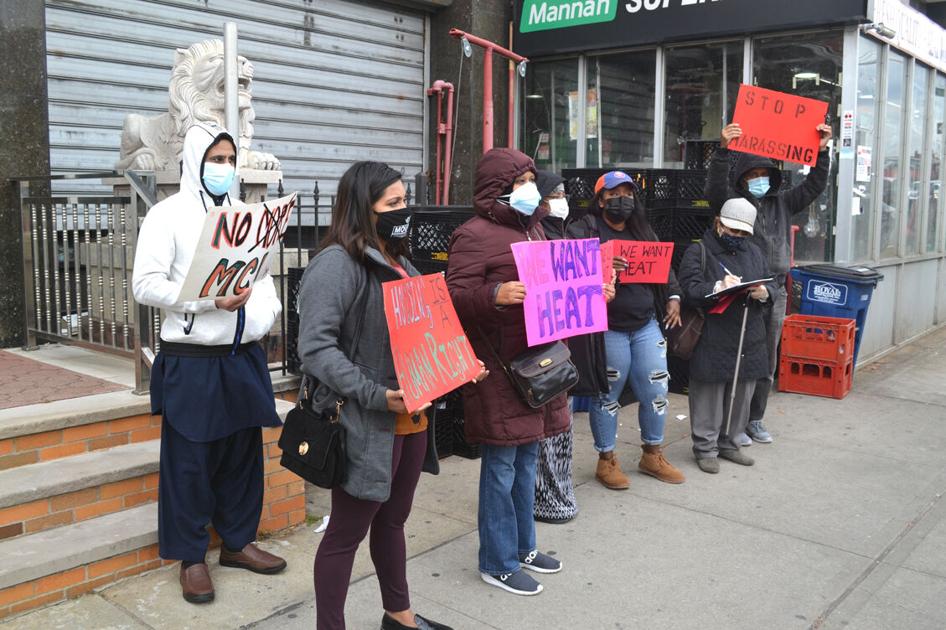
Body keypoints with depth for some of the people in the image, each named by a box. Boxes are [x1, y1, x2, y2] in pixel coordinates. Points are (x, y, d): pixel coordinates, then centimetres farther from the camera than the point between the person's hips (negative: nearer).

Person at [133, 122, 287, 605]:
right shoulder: (168, 214, -4)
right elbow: (145, 285, -11)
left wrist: (267, 310, 1)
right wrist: (211, 300, -19)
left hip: (243, 357, 6)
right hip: (192, 361, -5)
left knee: (243, 453, 13)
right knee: (190, 461, 4)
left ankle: (237, 542, 29)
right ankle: (191, 558, 19)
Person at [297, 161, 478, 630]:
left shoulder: (399, 263, 14)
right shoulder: (337, 263, -15)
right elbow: (316, 347, -23)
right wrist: (375, 395, -28)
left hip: (412, 420, 9)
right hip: (368, 427, -9)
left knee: (393, 520, 23)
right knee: (347, 532, 5)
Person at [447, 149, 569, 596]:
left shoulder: (532, 228, 17)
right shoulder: (474, 234, -11)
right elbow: (455, 296, -17)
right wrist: (495, 295, -33)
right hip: (499, 365, -9)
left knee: (527, 458, 18)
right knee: (501, 464, 0)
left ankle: (523, 546, 34)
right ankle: (497, 563, 15)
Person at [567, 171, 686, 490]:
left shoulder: (643, 230, 15)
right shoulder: (585, 229, -6)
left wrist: (673, 296, 7)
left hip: (647, 326, 6)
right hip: (607, 329, -6)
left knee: (656, 391, 10)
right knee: (607, 395, 5)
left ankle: (652, 455, 30)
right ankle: (607, 460, 21)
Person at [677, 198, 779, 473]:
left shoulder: (754, 252, 16)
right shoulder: (698, 252, -2)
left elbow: (772, 284, 16)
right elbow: (689, 290, -13)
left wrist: (764, 292, -7)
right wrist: (718, 287, -29)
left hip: (749, 340, 6)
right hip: (712, 341, -6)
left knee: (740, 396, 14)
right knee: (709, 396, 2)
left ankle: (728, 443, 30)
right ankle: (705, 448, 15)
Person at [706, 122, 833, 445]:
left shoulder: (782, 203, 14)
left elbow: (814, 186, 10)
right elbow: (715, 188, -21)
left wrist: (822, 151, -3)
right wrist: (723, 150, -34)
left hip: (775, 292, 6)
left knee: (767, 363, 13)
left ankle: (755, 419, 25)